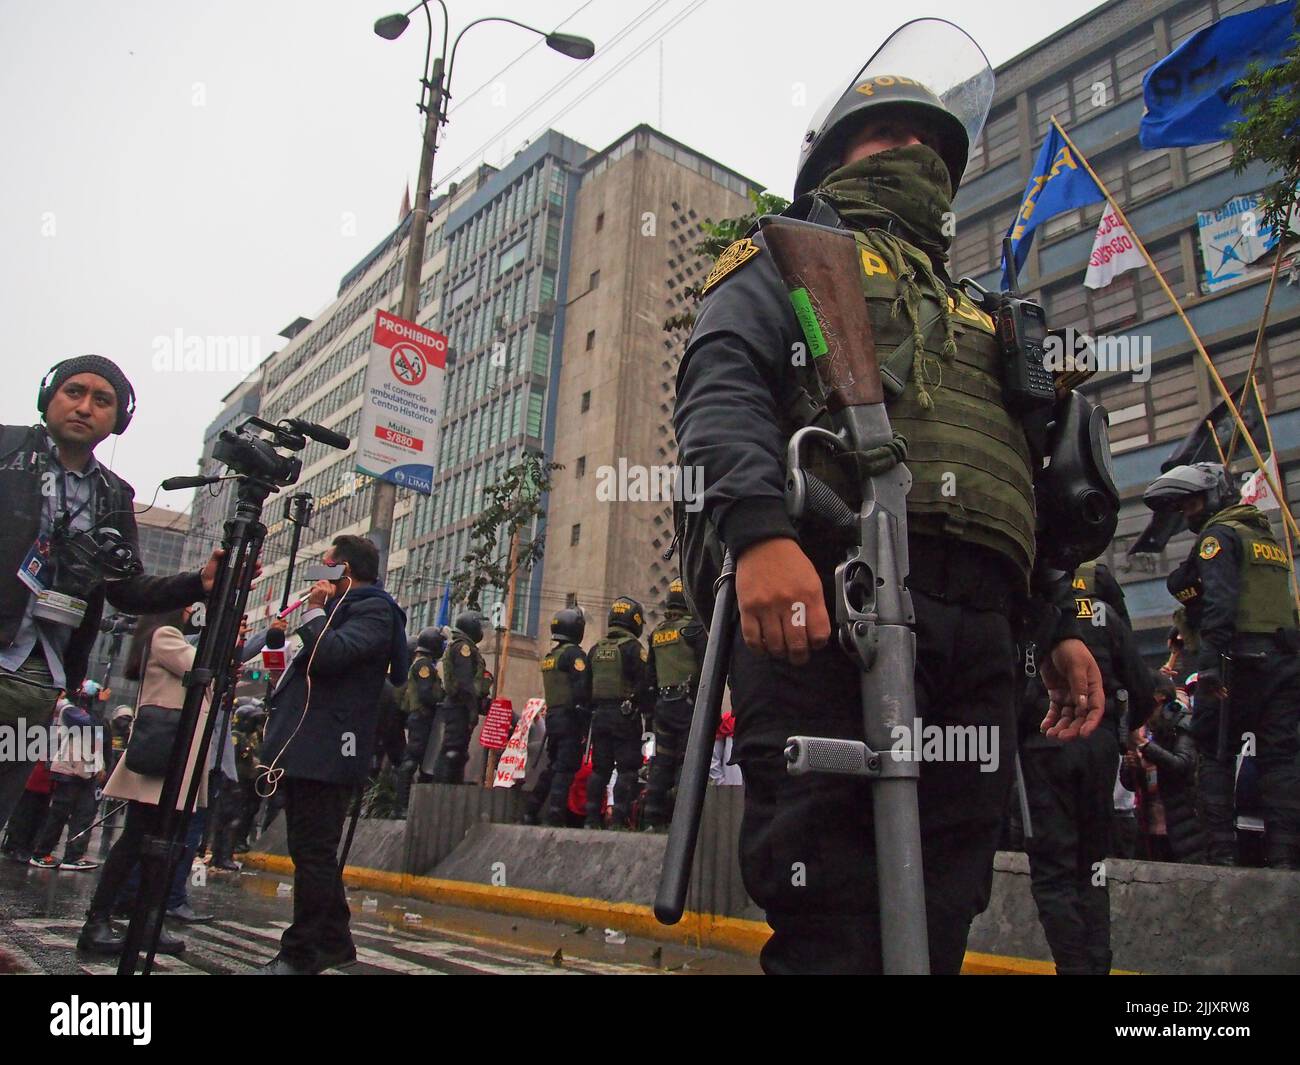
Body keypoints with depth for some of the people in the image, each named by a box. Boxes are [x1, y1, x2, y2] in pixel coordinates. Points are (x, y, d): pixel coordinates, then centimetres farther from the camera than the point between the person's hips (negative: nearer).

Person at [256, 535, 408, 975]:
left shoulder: (374, 610, -6)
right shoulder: (344, 608, 24)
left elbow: (329, 654, -22)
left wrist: (315, 611, -7)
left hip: (324, 753, -10)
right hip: (305, 751, 10)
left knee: (313, 853, -6)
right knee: (312, 852, 14)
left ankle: (303, 953, 1)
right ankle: (332, 942, 23)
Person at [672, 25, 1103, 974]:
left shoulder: (975, 314, 36)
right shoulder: (785, 261, 17)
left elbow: (1024, 487, 31)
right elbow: (720, 390, -4)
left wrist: (1059, 626, 17)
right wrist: (757, 526, -25)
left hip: (974, 635, 6)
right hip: (821, 602, -6)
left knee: (937, 919, 7)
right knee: (830, 923, -9)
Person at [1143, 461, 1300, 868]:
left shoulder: (1219, 536, -2)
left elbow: (1219, 601, -17)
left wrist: (1209, 662, -24)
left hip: (1240, 661, -8)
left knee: (1214, 753, -3)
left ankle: (1220, 848, -5)